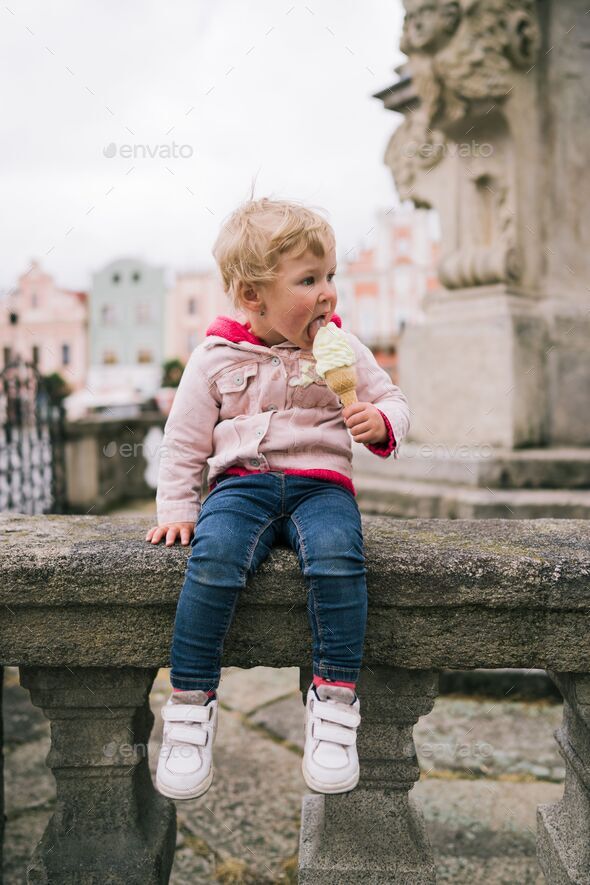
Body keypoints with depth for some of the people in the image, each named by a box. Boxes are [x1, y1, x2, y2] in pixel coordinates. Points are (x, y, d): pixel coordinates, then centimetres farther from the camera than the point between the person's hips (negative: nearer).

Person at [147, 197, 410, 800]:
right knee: (214, 559, -32)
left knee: (338, 556, -33)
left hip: (320, 483, 1)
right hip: (241, 483, 0)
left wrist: (381, 423, -9)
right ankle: (190, 703, -17)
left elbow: (393, 400, 15)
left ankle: (335, 702, -20)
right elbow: (184, 440, 11)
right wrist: (176, 508, 2)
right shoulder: (215, 358, 5)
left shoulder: (341, 348, 8)